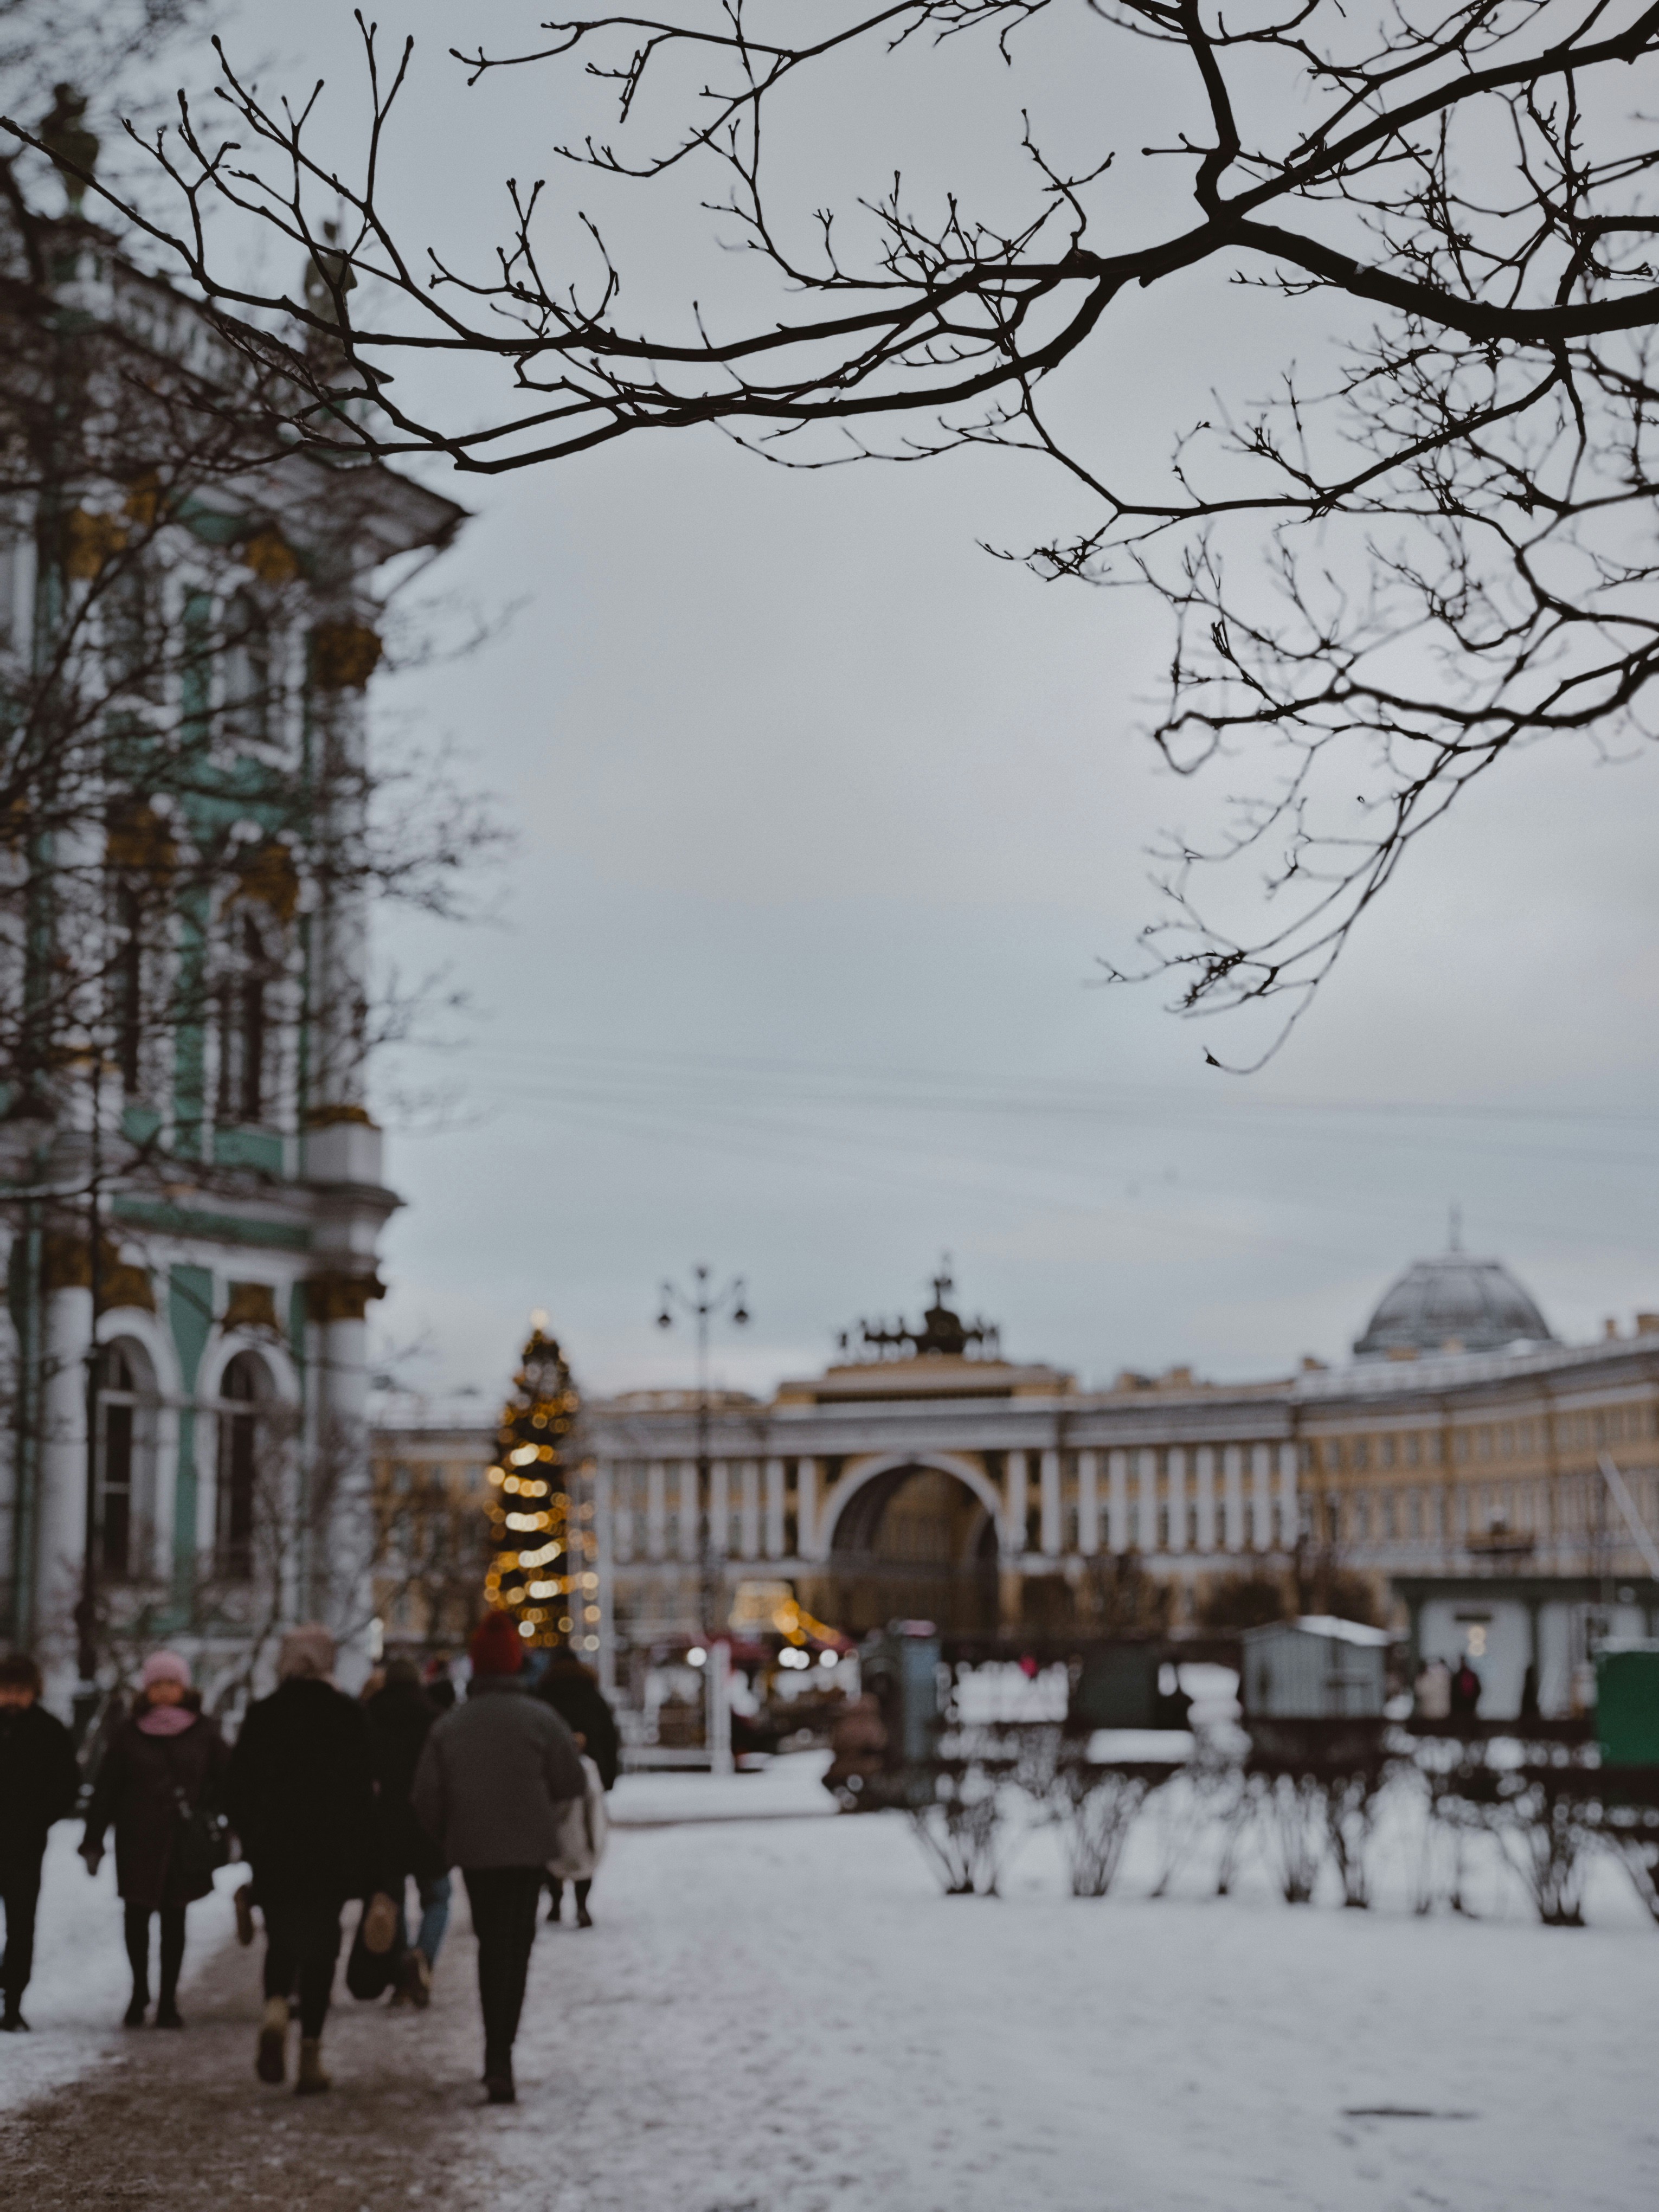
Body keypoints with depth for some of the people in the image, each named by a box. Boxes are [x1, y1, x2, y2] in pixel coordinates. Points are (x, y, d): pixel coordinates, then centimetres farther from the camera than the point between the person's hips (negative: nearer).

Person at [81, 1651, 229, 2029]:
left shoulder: (202, 1732, 3)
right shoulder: (129, 1733, 3)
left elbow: (226, 1780, 6)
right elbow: (106, 1789, 4)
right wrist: (93, 1841, 1)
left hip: (185, 1841, 0)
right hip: (138, 1841, 0)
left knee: (173, 1920, 3)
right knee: (137, 1917, 0)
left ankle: (168, 2000, 12)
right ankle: (139, 1992, 20)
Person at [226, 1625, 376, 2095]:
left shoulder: (261, 1716, 0)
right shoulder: (348, 1714, -3)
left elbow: (238, 1791, 3)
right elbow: (363, 1790, -4)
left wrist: (253, 1840, 17)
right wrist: (364, 1860, 2)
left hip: (273, 1849, 1)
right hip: (331, 1850, -1)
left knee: (281, 1938, 15)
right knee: (321, 1942, 7)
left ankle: (275, 2008, -16)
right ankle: (310, 2053, 1)